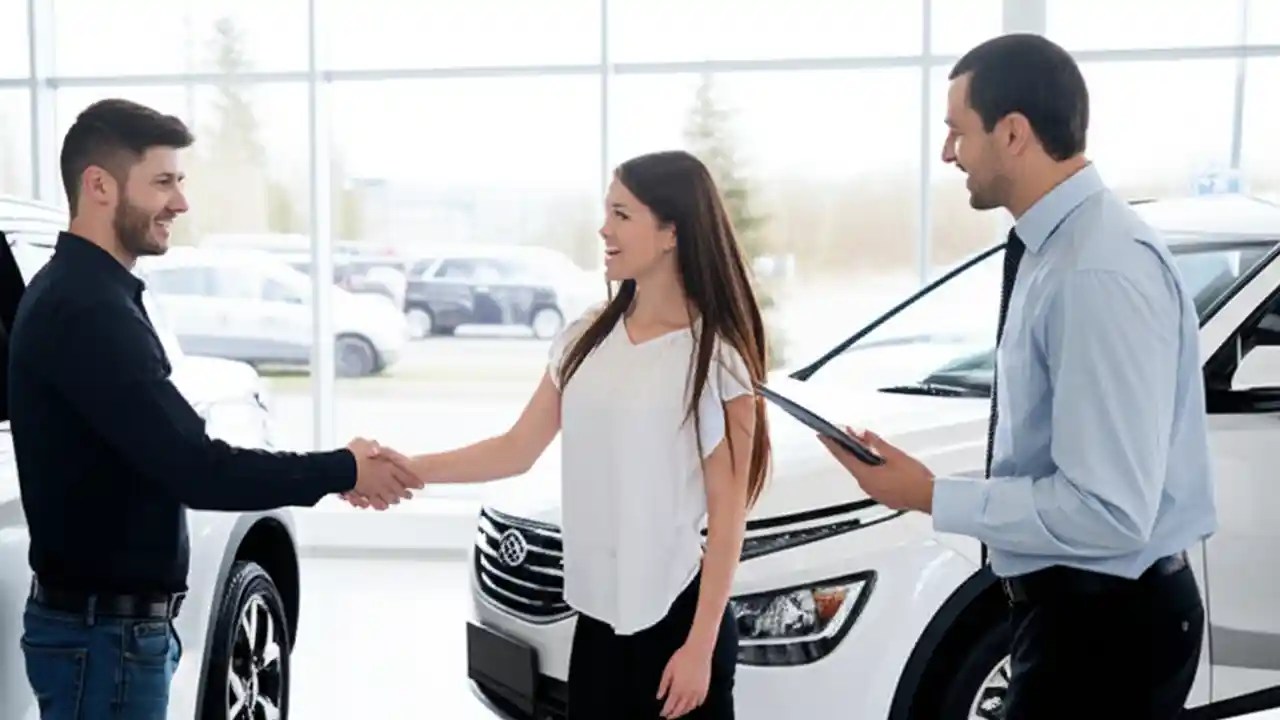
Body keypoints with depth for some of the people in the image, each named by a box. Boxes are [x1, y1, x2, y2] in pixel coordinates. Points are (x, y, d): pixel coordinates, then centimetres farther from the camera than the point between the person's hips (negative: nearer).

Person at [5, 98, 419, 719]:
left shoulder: (78, 295, 11)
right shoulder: (86, 311, -22)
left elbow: (166, 455, 14)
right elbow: (193, 468, -26)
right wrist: (342, 472, -17)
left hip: (106, 616, 10)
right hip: (103, 629, -10)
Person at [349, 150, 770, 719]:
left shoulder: (715, 356, -11)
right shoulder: (585, 339, 4)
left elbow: (727, 514, -10)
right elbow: (517, 451, 8)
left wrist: (700, 646, -13)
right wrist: (408, 469, -2)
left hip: (677, 617, -5)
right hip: (597, 616, 5)